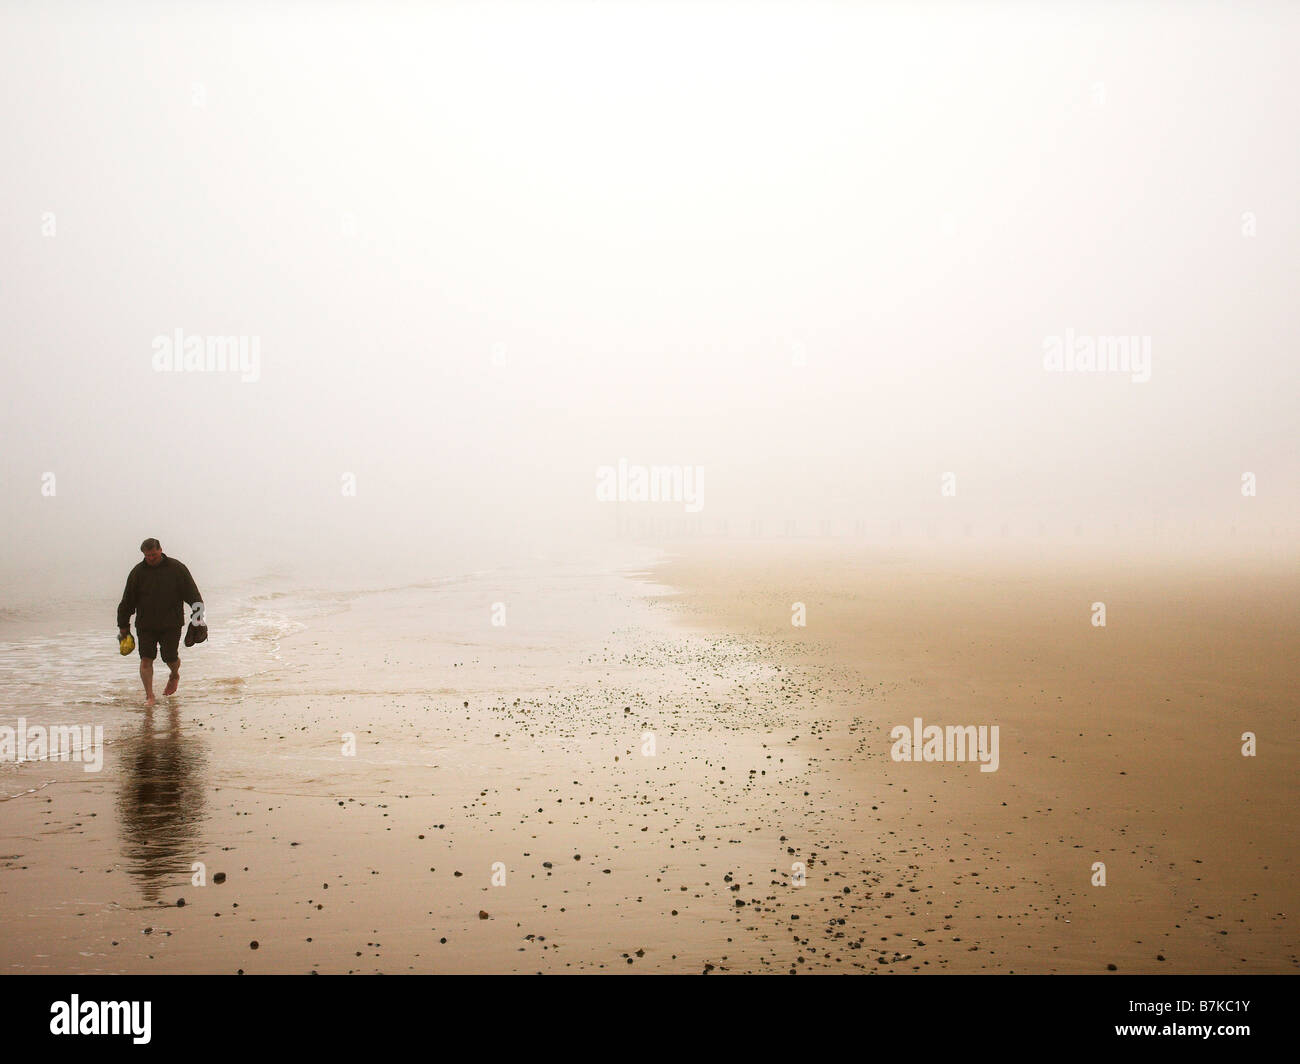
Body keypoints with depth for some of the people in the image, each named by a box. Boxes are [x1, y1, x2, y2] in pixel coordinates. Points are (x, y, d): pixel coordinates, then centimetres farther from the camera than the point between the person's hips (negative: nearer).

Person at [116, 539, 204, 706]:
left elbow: (192, 594, 1)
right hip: (145, 625, 1)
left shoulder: (177, 568, -1)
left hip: (171, 624, -1)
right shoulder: (137, 572, 2)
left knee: (171, 658, 0)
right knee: (146, 659, -6)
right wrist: (123, 626, 7)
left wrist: (198, 616, -7)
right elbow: (127, 601, 7)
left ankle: (174, 676, 35)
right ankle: (149, 695, 0)